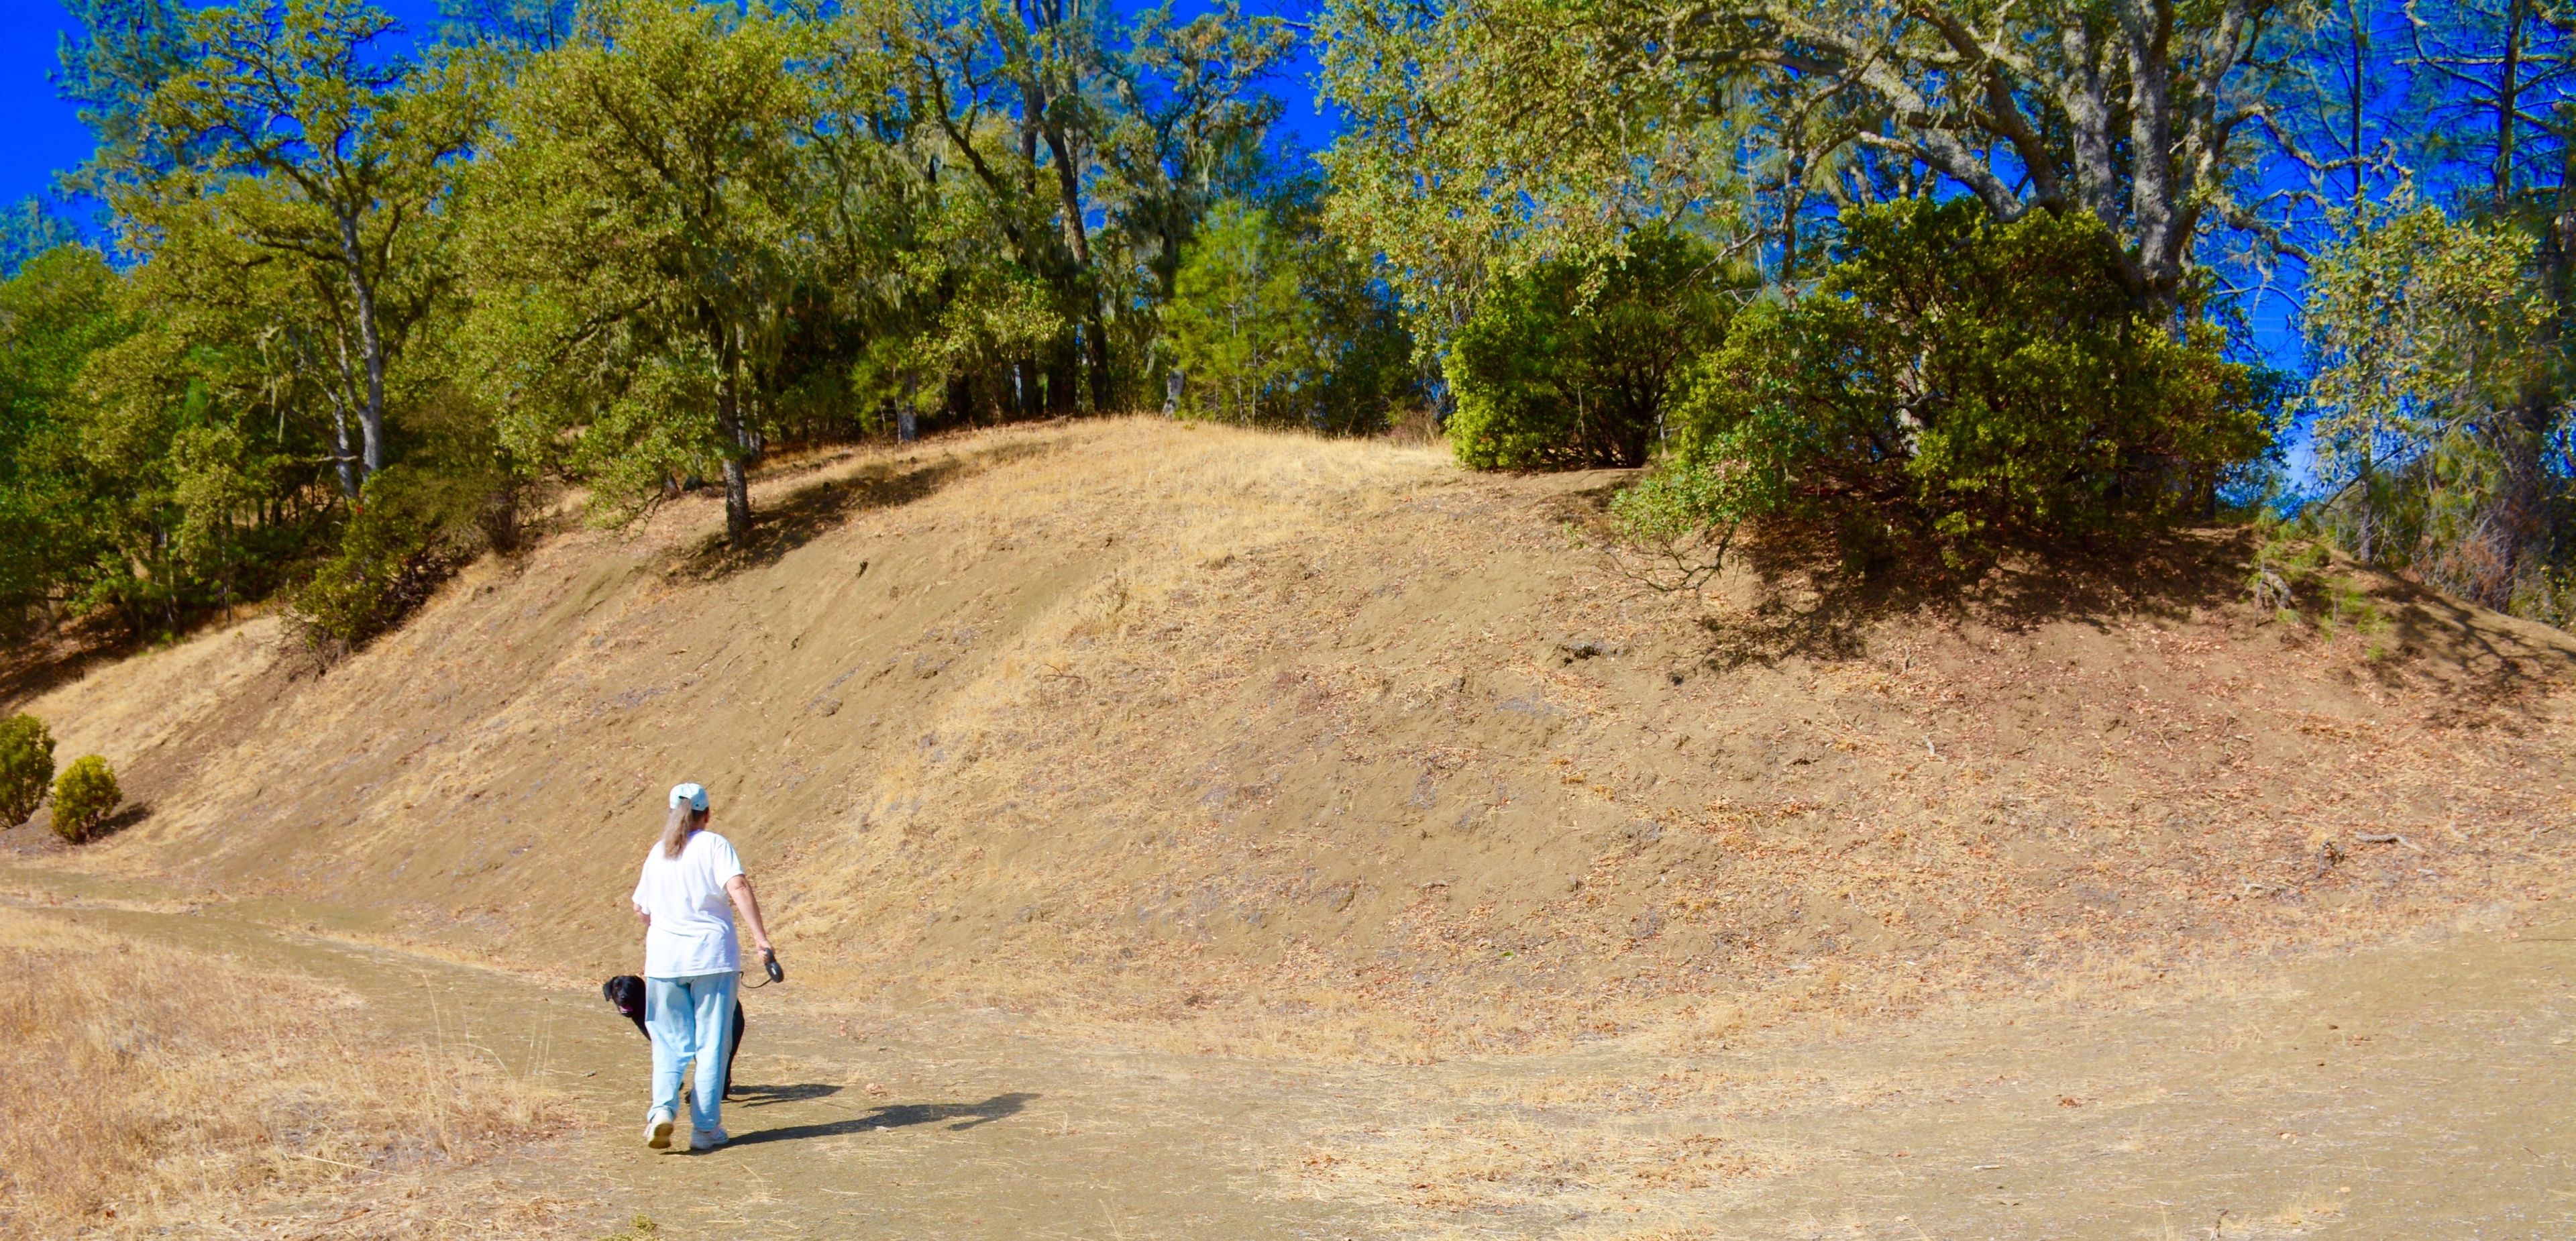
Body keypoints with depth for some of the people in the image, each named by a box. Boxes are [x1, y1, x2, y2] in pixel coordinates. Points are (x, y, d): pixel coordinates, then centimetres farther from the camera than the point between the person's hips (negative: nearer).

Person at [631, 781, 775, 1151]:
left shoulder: (658, 853, 11)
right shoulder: (715, 845, -2)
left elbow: (641, 908, 18)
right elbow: (738, 888, -17)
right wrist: (760, 937, -20)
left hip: (664, 958, 3)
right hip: (712, 954, -3)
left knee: (670, 1042, 12)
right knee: (711, 1044, 4)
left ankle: (663, 1109, -10)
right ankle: (706, 1128, 4)